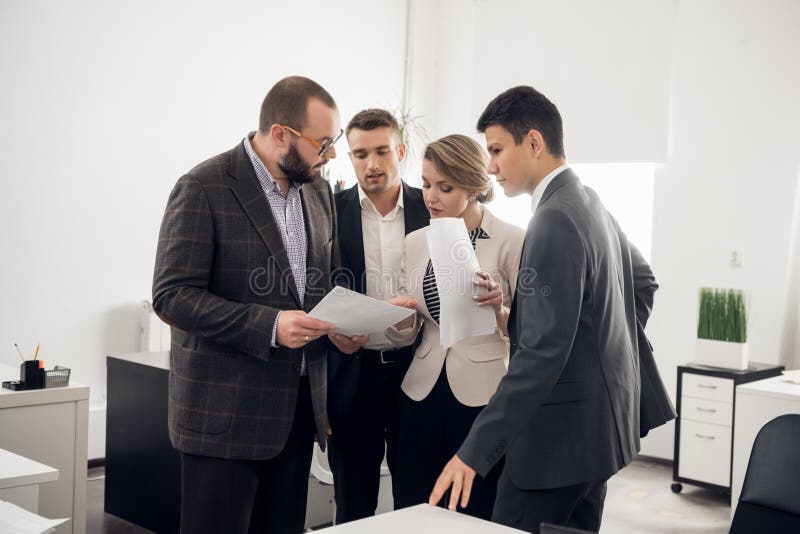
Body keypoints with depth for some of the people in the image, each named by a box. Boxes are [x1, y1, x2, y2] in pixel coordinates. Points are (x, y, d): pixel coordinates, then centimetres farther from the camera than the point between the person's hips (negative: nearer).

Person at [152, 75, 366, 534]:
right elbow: (172, 295, -16)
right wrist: (268, 325, -25)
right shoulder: (204, 188, -12)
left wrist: (340, 324, -2)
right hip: (225, 410, -6)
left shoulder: (318, 191, 9)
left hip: (298, 406, 6)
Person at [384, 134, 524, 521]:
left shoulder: (511, 241, -6)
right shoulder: (416, 243, 8)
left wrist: (500, 309, -22)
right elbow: (406, 336, 13)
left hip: (483, 400, -4)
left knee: (477, 518, 4)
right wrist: (403, 318, -9)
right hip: (422, 396, 4)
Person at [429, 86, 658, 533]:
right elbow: (644, 282, 25)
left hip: (562, 430, -10)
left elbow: (542, 352, -27)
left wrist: (475, 451, -27)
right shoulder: (590, 203, 10)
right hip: (602, 422, 10)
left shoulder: (555, 220, -20)